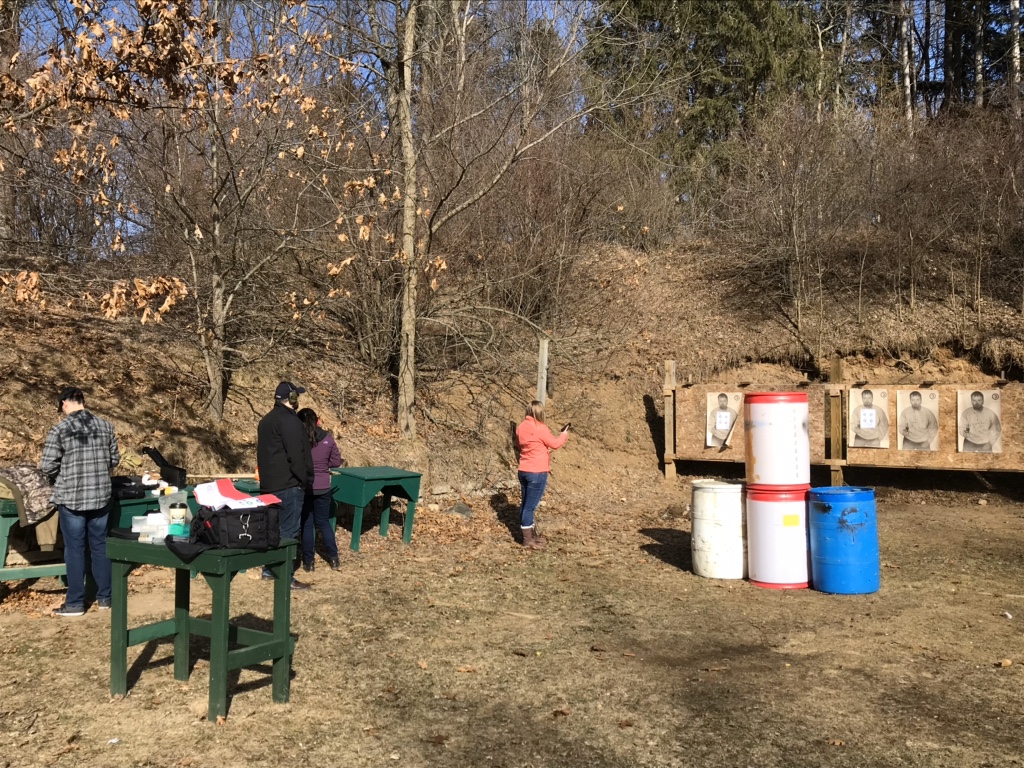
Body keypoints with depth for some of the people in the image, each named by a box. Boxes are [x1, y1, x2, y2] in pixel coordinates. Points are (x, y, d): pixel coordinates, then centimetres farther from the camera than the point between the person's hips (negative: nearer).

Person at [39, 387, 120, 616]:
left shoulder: (59, 430, -11)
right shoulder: (105, 426, 1)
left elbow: (47, 467, -11)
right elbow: (115, 460, 8)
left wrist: (62, 473, 11)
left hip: (71, 498, -4)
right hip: (101, 496, 4)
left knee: (74, 550, 6)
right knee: (100, 546, 14)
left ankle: (75, 602, 12)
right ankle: (104, 597, 21)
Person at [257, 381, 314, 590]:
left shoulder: (266, 420, 16)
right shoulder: (289, 420, -15)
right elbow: (296, 455, -20)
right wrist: (305, 480, -10)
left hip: (270, 484, 10)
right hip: (288, 485, -10)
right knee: (288, 530, -6)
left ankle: (269, 569, 24)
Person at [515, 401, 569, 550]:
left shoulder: (521, 427, 6)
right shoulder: (540, 428, -15)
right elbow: (554, 444, -6)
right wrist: (564, 434, 14)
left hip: (523, 471, 8)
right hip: (537, 472, -8)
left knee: (526, 504, 14)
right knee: (530, 506, -4)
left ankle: (532, 534, 27)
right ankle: (528, 540, 2)